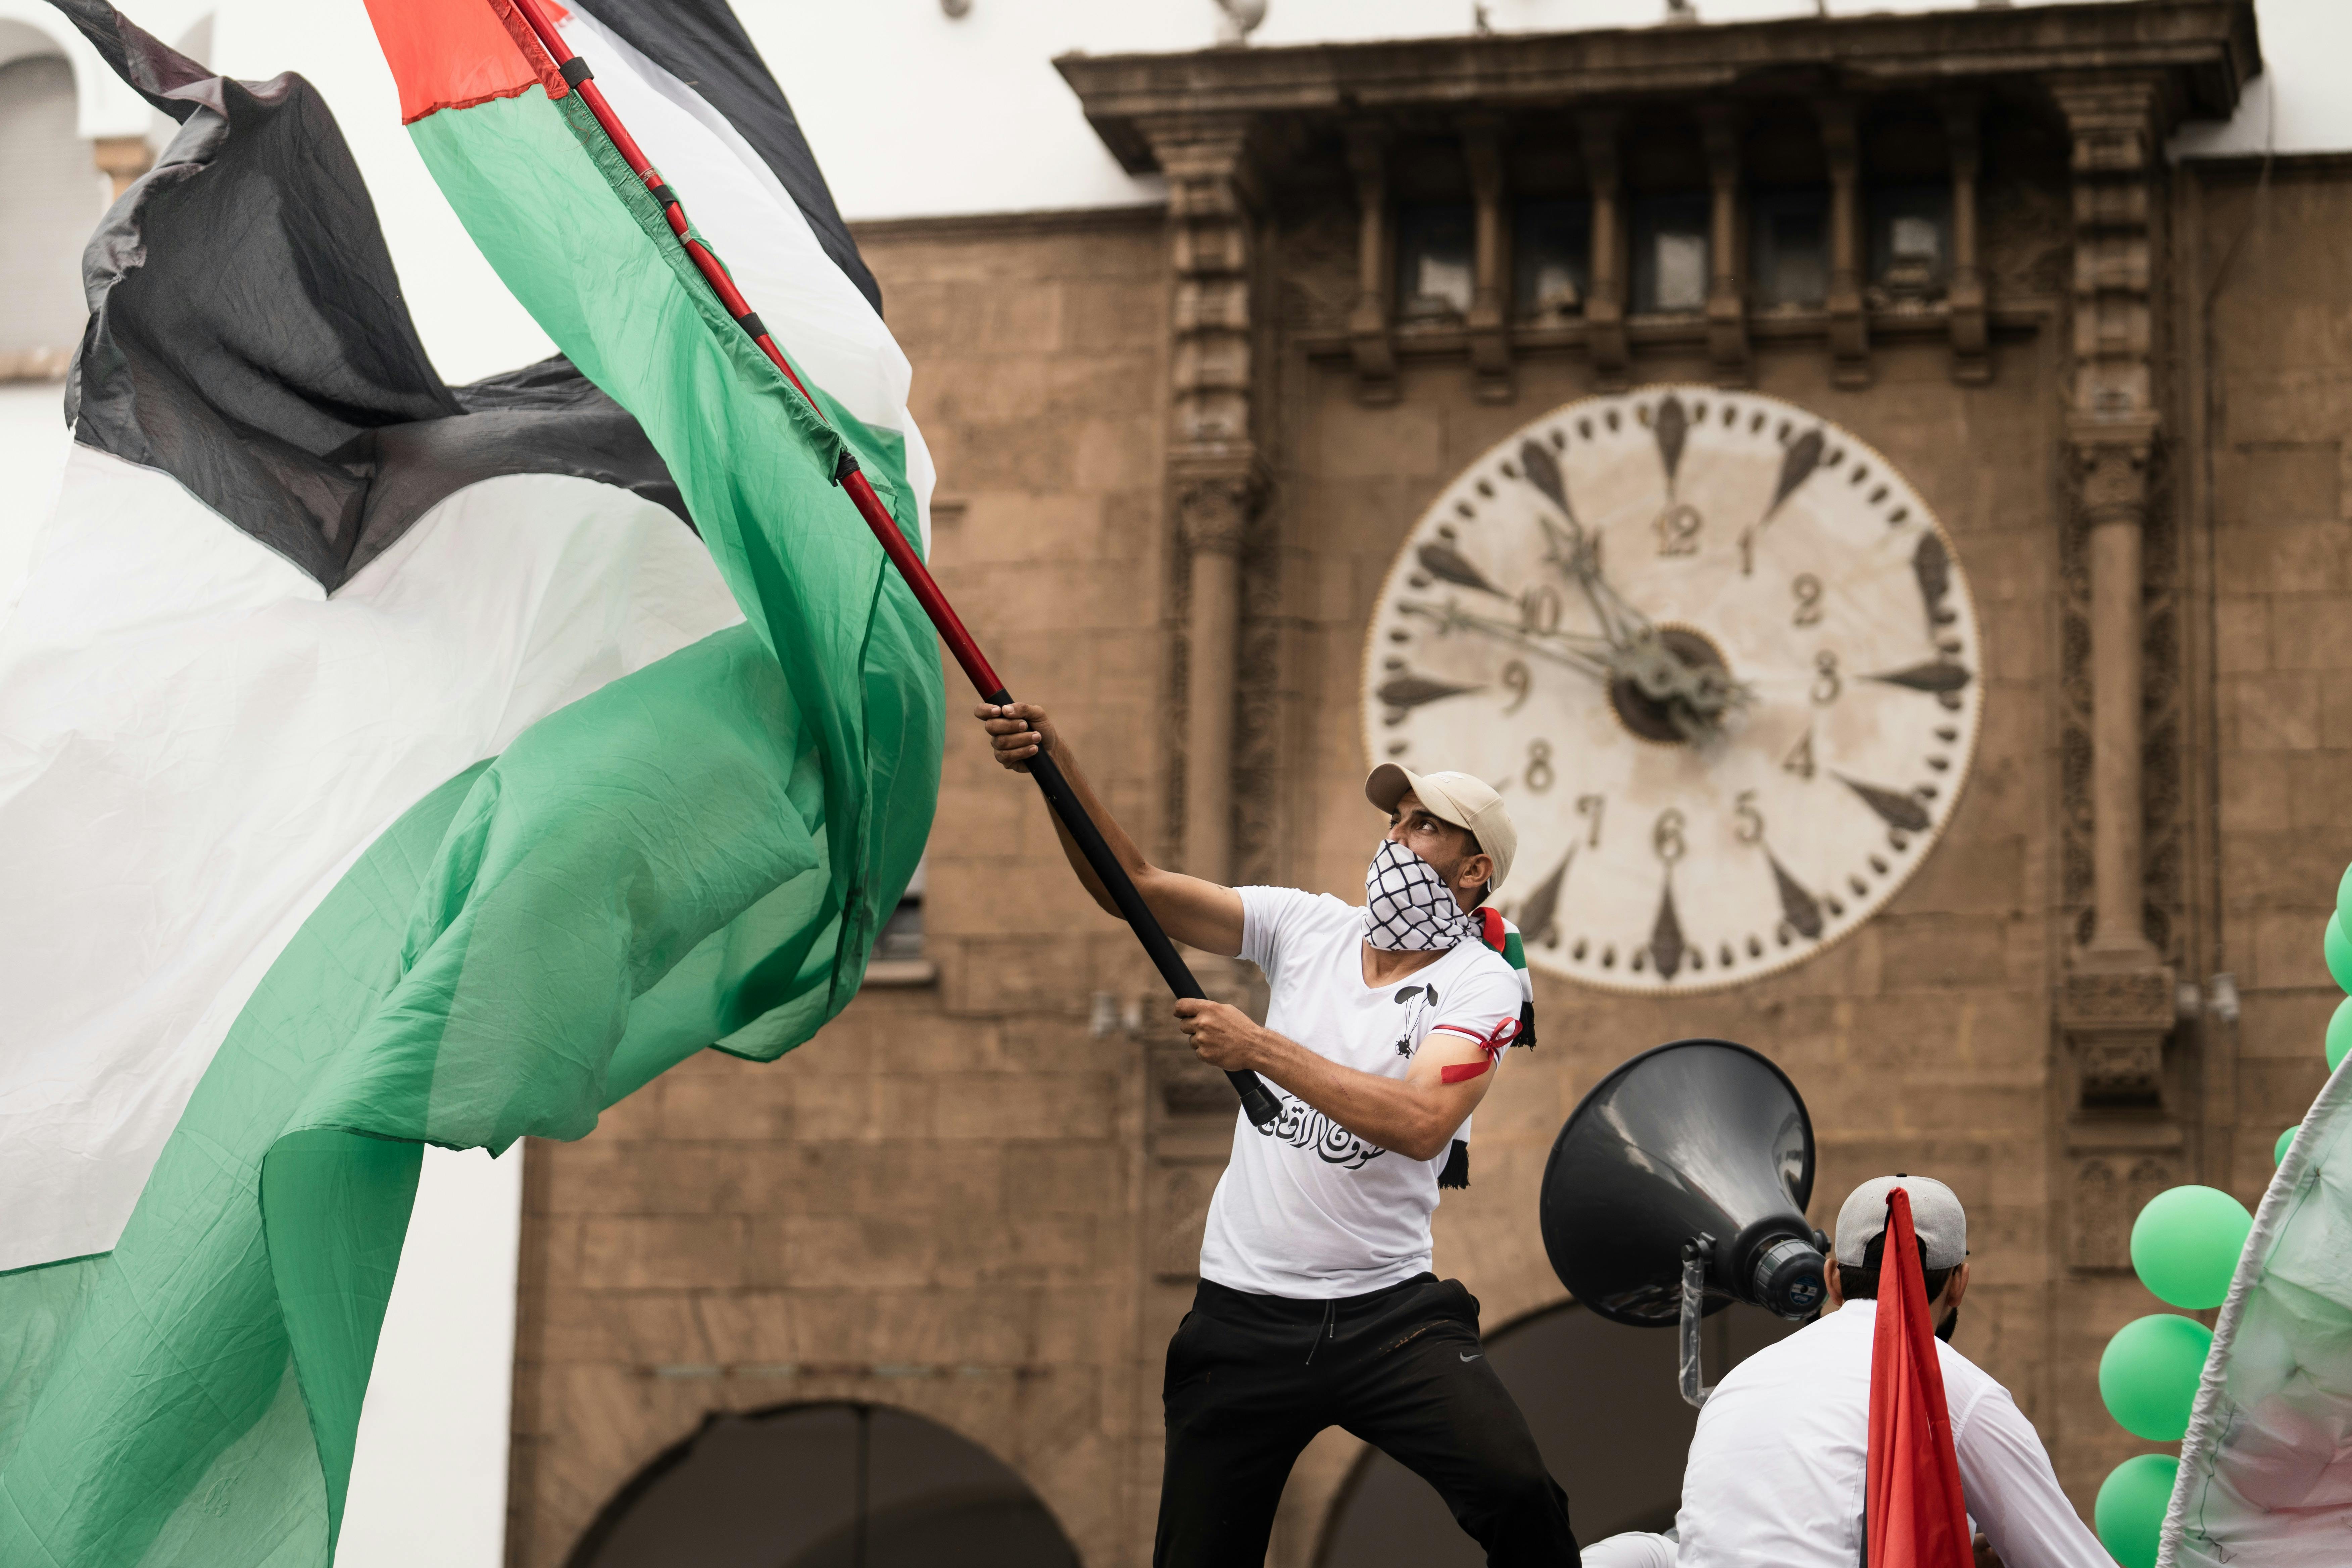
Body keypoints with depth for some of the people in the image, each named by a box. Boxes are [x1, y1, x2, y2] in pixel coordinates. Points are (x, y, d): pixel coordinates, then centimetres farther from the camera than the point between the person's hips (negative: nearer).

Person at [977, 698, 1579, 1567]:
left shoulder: (1480, 985, -4)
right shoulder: (1307, 926, 8)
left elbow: (1421, 1123, -22)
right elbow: (1137, 887, 0)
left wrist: (1263, 1052, -23)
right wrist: (1057, 765, -15)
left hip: (1386, 1314, -3)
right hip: (1242, 1320, 3)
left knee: (1519, 1496, -24)